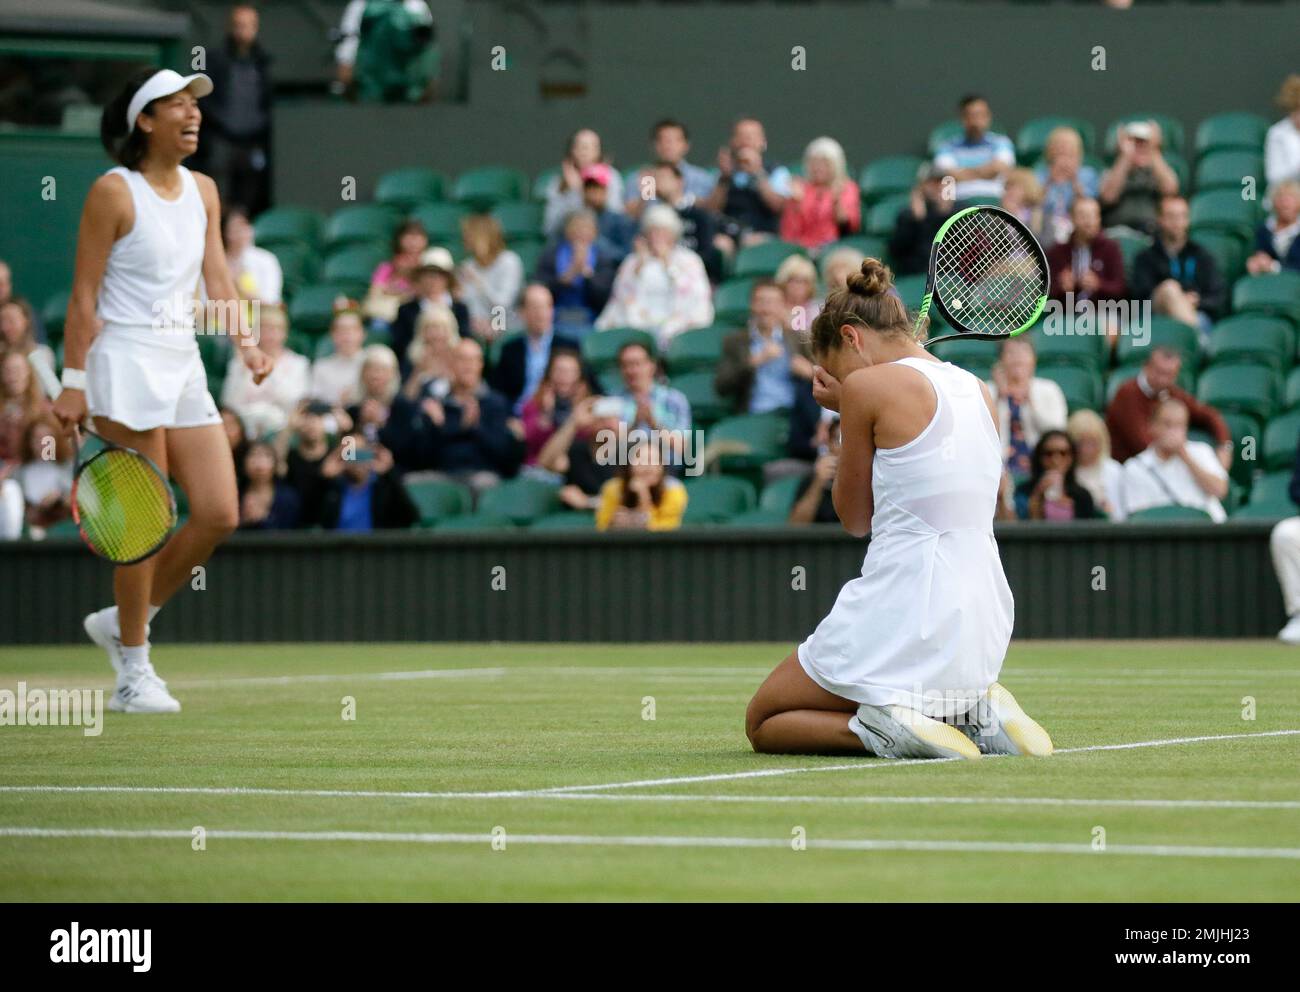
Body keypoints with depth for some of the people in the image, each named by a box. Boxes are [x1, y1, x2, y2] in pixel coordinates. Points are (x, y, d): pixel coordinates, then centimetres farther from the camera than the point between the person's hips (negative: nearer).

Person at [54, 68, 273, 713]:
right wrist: (73, 382, -11)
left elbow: (218, 280, 10)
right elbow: (83, 296, -8)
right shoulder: (113, 192, -8)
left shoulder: (203, 190, 12)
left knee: (220, 514, 0)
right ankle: (133, 672, 4)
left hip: (184, 365, 7)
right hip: (127, 363, -7)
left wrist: (246, 343, -6)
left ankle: (122, 621, 18)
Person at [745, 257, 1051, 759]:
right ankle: (975, 713, 6)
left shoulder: (867, 385, -8)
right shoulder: (978, 392, 12)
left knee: (763, 723, 15)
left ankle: (882, 727, -13)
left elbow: (855, 519, 1)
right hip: (983, 623, 7)